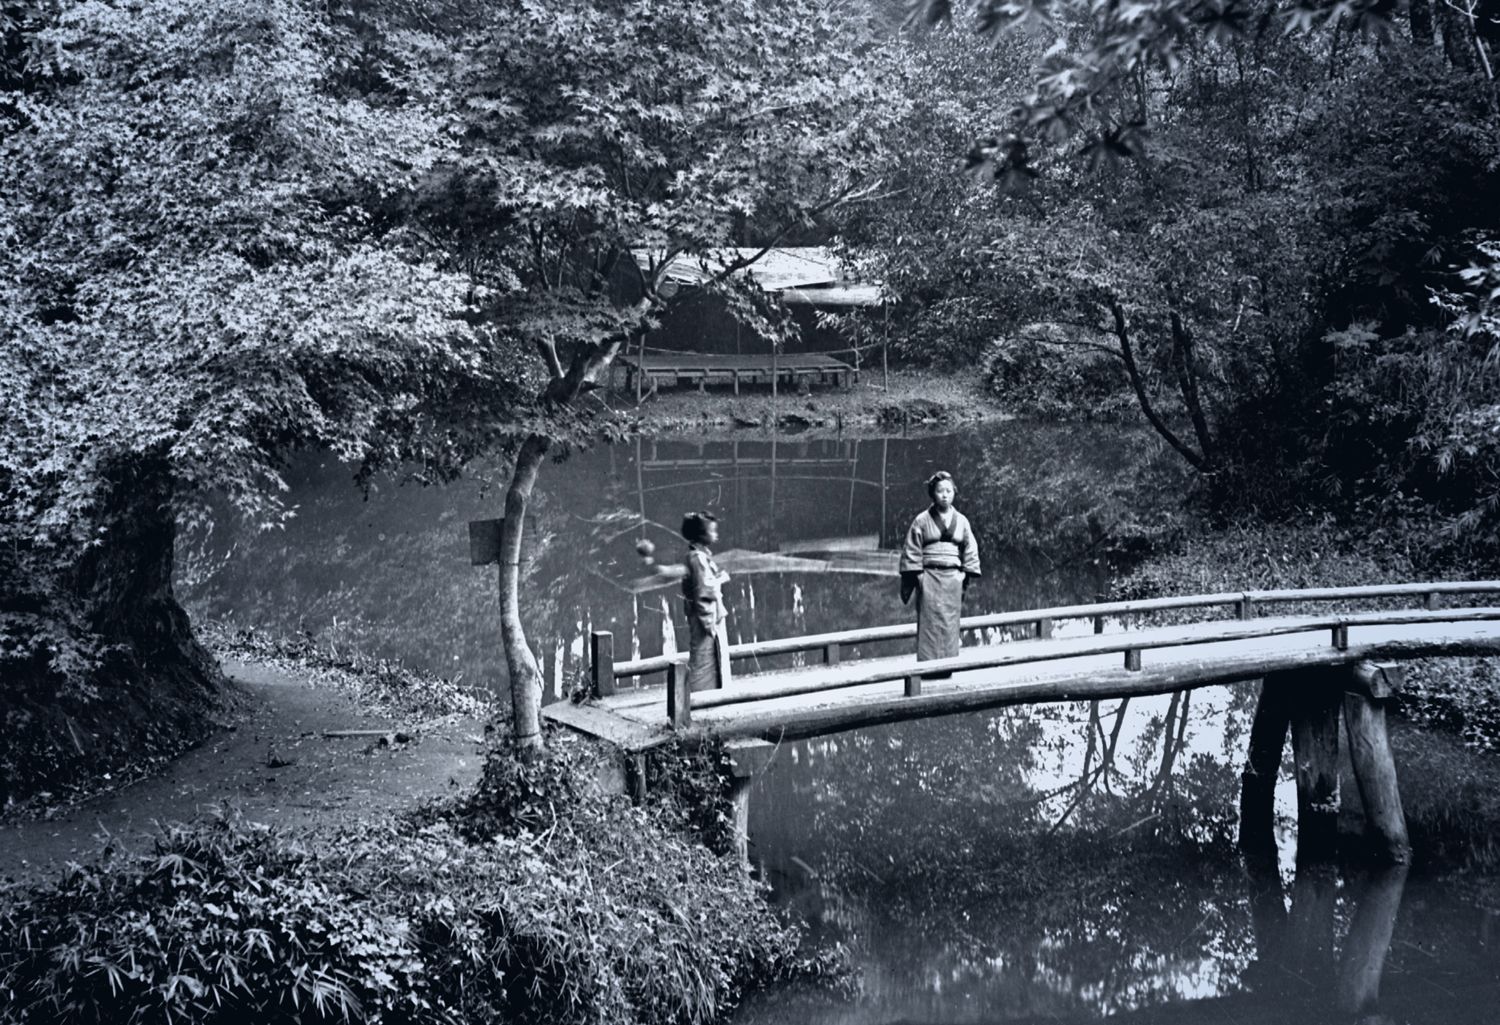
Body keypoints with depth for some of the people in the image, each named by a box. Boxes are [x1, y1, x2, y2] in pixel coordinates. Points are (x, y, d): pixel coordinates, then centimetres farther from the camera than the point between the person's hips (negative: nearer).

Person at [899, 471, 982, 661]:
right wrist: (917, 575, -5)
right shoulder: (922, 520, 1)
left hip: (953, 580, 3)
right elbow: (911, 551, 2)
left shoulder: (961, 521, 11)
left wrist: (966, 575, 3)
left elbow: (971, 551, 13)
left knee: (950, 624, 3)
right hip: (929, 578, -3)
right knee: (930, 624, -6)